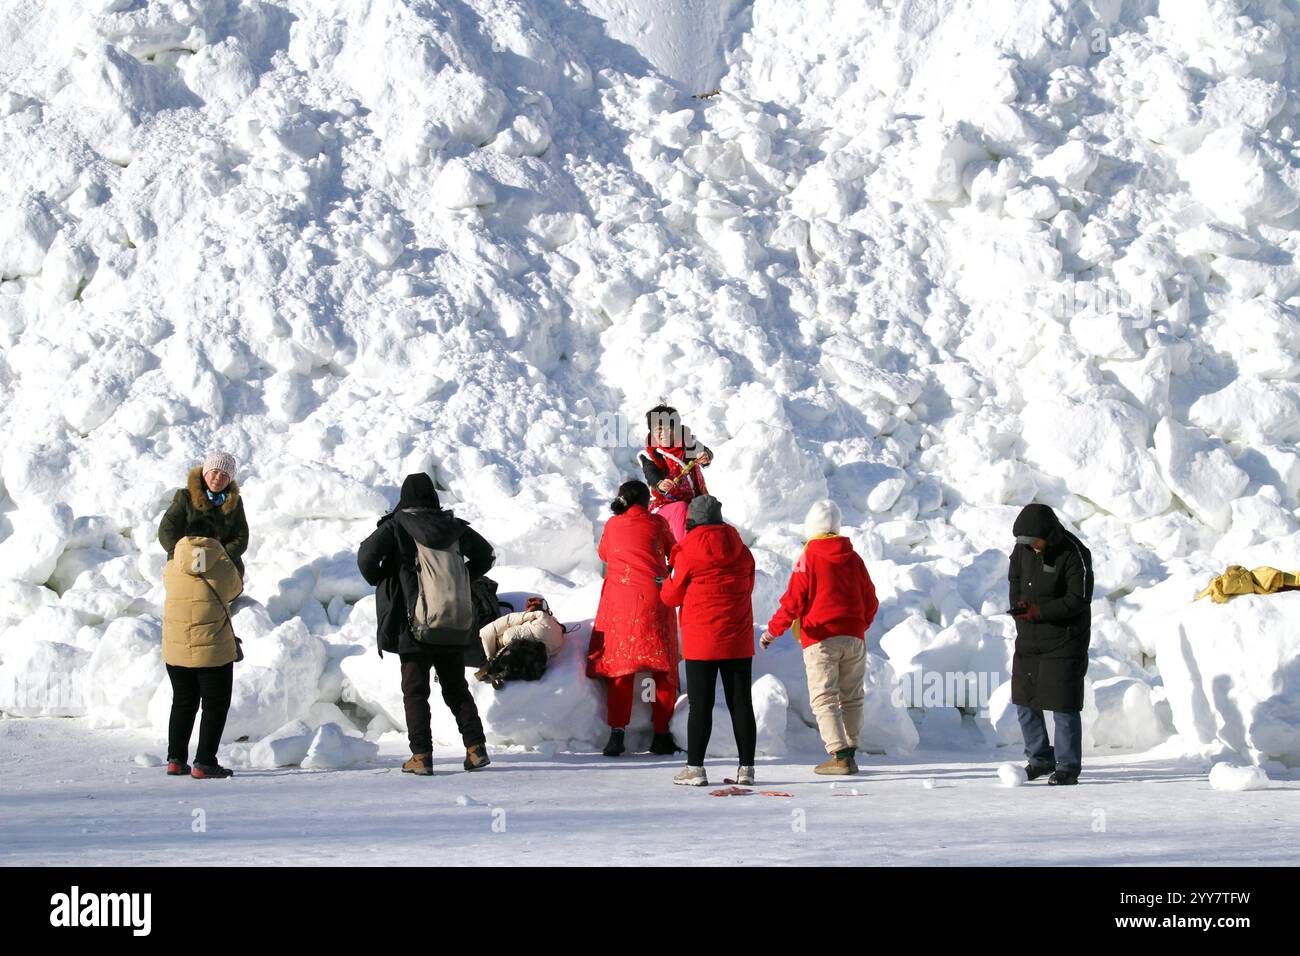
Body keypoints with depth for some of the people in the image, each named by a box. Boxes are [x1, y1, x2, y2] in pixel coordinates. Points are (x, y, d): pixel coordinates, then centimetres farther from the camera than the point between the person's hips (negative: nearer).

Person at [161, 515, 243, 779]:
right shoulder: (225, 569, -9)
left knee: (182, 703, 20)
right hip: (214, 652, -4)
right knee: (215, 706, 8)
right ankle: (204, 763, 3)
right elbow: (236, 589, 11)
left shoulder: (170, 570, -2)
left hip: (176, 652, 4)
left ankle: (176, 759, 20)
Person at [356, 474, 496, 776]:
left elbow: (366, 555, -17)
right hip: (454, 626, 4)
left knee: (415, 690, 3)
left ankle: (421, 756, -2)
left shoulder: (396, 527, -7)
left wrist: (380, 582, 0)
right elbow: (485, 555, 16)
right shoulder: (453, 526, 6)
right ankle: (476, 748, 7)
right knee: (456, 688, 14)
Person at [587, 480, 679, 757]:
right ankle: (660, 735, 5)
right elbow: (673, 550, 20)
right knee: (663, 668, 7)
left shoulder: (612, 525, 8)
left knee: (620, 667, 3)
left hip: (620, 601, 1)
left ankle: (617, 733, -8)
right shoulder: (657, 522, 4)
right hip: (654, 597, -1)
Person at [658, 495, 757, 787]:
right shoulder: (741, 551, 6)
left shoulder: (689, 552, -9)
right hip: (739, 640, 4)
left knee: (701, 705, -1)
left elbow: (673, 596, -1)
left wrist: (666, 586, 20)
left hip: (701, 640, -4)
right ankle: (746, 768, 7)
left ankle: (695, 768, 0)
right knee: (740, 702, 7)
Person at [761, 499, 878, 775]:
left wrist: (773, 631, 4)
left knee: (824, 698, -5)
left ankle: (839, 755, -15)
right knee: (852, 697, 12)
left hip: (820, 640, -5)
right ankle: (850, 752, 11)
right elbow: (871, 602, 15)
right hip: (854, 638, 5)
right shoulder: (854, 559, 9)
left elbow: (793, 602, -8)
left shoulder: (808, 558, -6)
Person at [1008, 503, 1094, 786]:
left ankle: (1068, 768, 4)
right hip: (1029, 637, 7)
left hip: (1064, 638, -7)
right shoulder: (1023, 547, 1)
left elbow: (1079, 599, -18)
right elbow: (1015, 576, 17)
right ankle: (1040, 759, 24)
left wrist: (1040, 611, -23)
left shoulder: (1075, 555, -18)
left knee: (1064, 704, -4)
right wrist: (1018, 602, -1)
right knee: (1024, 700, 10)